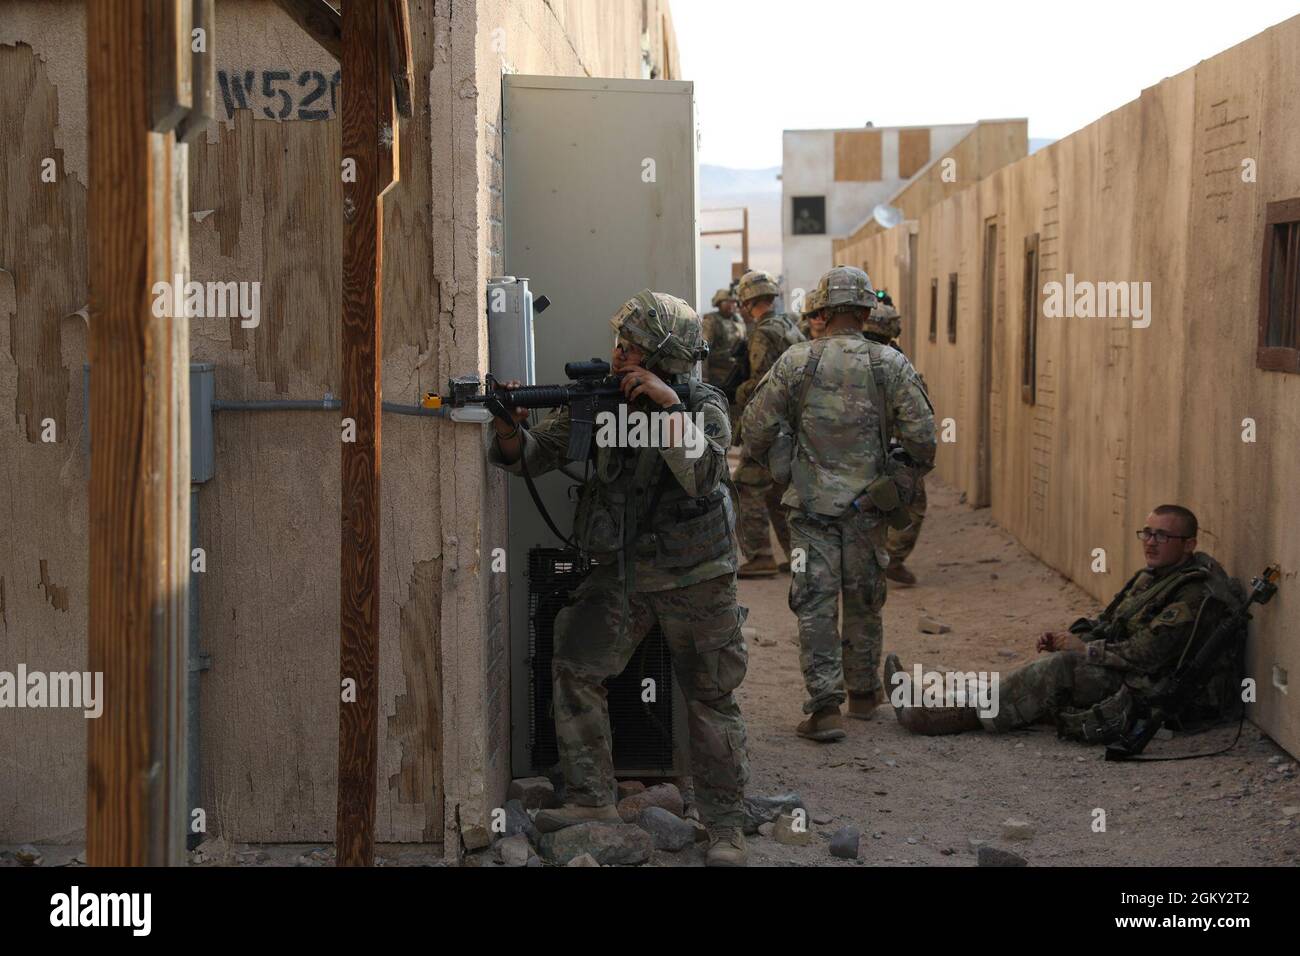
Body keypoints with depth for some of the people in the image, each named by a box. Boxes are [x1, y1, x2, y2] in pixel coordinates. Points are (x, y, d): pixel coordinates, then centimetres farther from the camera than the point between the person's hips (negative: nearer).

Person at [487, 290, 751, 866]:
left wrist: (669, 405, -34)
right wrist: (510, 431, -23)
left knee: (711, 699, 1)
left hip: (694, 579, -4)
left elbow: (703, 475, -31)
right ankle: (591, 800, 11)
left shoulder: (704, 407, -14)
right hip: (619, 574, 4)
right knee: (574, 670, -3)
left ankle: (725, 827, 10)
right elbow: (536, 454, -2)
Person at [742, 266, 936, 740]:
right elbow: (922, 436, -7)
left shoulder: (795, 362, -5)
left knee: (815, 604, 1)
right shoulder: (891, 364, -4)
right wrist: (903, 481, 10)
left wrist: (780, 465, 17)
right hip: (867, 505, 1)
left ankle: (824, 706, -5)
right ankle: (863, 693, 29)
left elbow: (756, 429, -2)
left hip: (811, 503, -1)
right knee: (864, 602, 16)